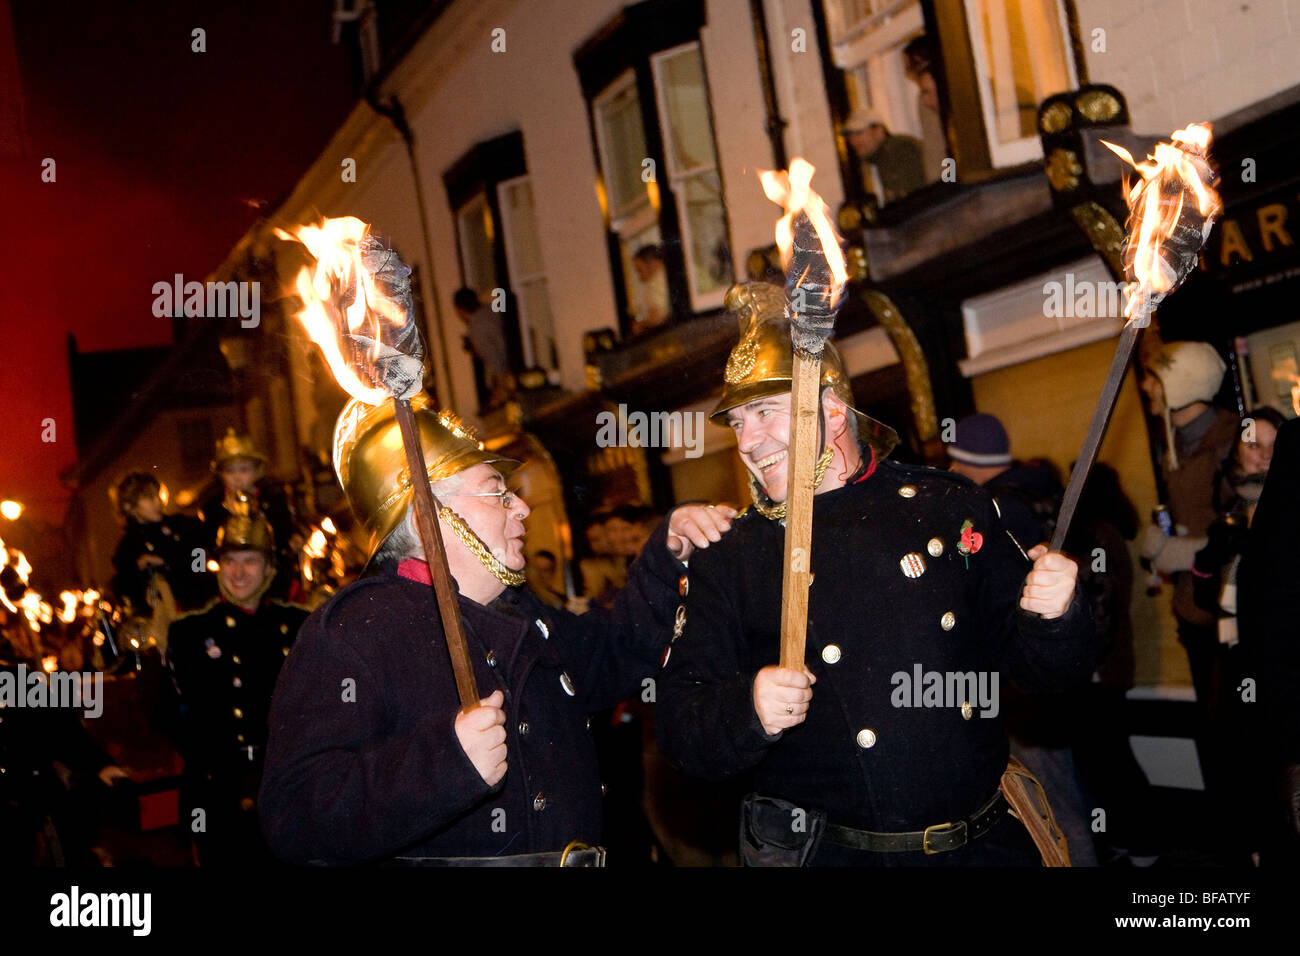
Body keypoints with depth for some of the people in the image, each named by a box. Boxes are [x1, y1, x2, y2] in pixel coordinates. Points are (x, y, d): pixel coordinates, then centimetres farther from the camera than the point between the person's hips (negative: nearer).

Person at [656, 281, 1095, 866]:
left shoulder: (950, 507, 0)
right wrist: (748, 712, -24)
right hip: (833, 855, -1)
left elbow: (1043, 672, 6)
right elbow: (679, 729, -5)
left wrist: (1056, 617, -15)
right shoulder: (726, 560, -2)